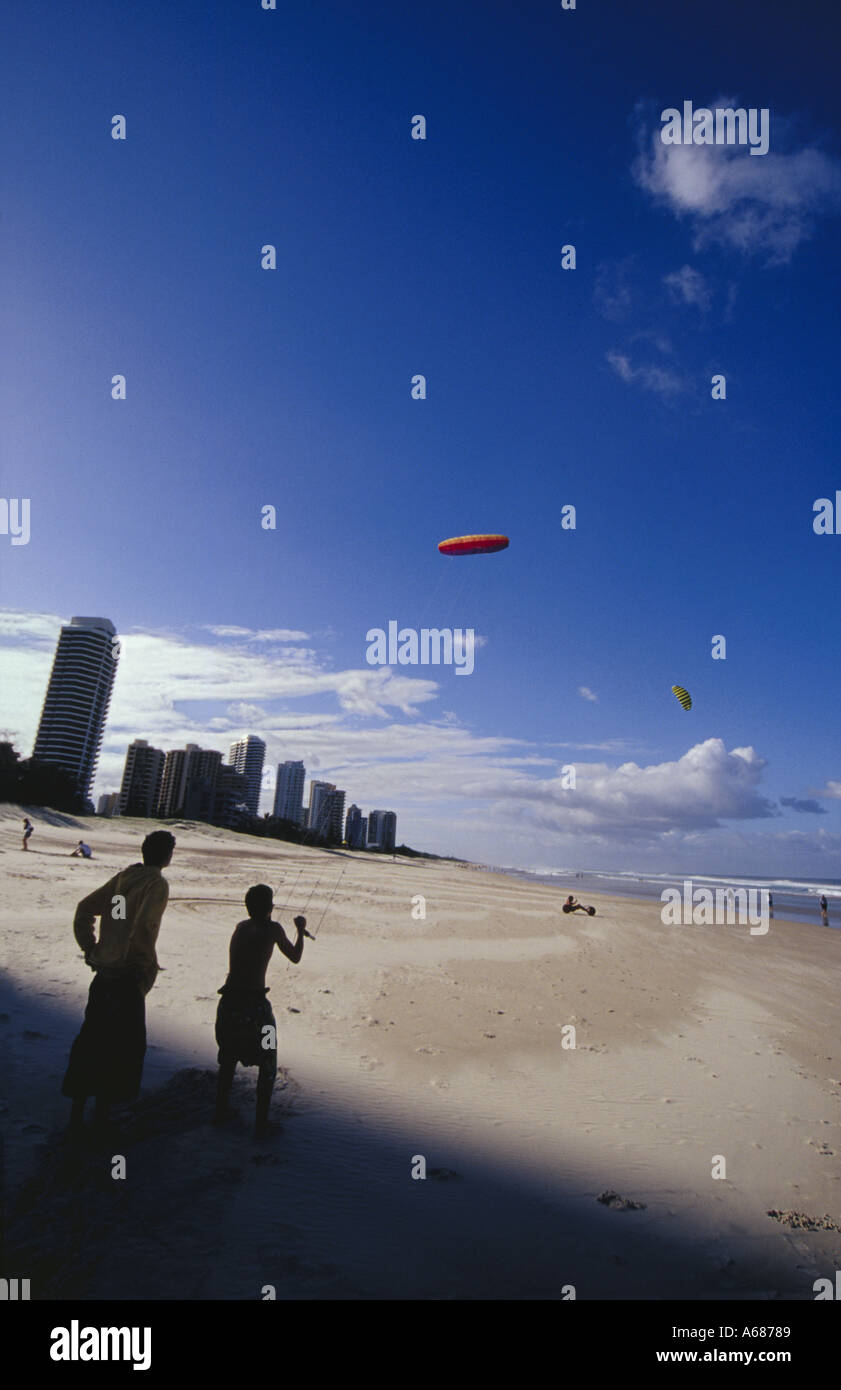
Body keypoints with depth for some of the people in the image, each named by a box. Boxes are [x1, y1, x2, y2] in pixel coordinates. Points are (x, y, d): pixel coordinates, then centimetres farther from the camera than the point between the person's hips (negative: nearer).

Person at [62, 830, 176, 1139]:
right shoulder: (156, 884, -15)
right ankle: (100, 1122, 18)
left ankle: (76, 1118, 29)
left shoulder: (122, 877, 8)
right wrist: (150, 966, -14)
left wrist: (90, 950, 15)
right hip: (128, 978, -7)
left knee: (90, 1043, 18)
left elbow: (84, 910, 11)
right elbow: (143, 928, -27)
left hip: (103, 974, 7)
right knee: (121, 1051, 8)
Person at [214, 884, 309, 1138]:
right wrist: (301, 931, 23)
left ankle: (220, 1113, 37)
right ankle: (261, 1124, 18)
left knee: (228, 1059, 28)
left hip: (228, 1003, 5)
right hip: (254, 1005, -5)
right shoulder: (272, 929, -6)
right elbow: (295, 958, 7)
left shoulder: (240, 927, 8)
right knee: (268, 1065, 14)